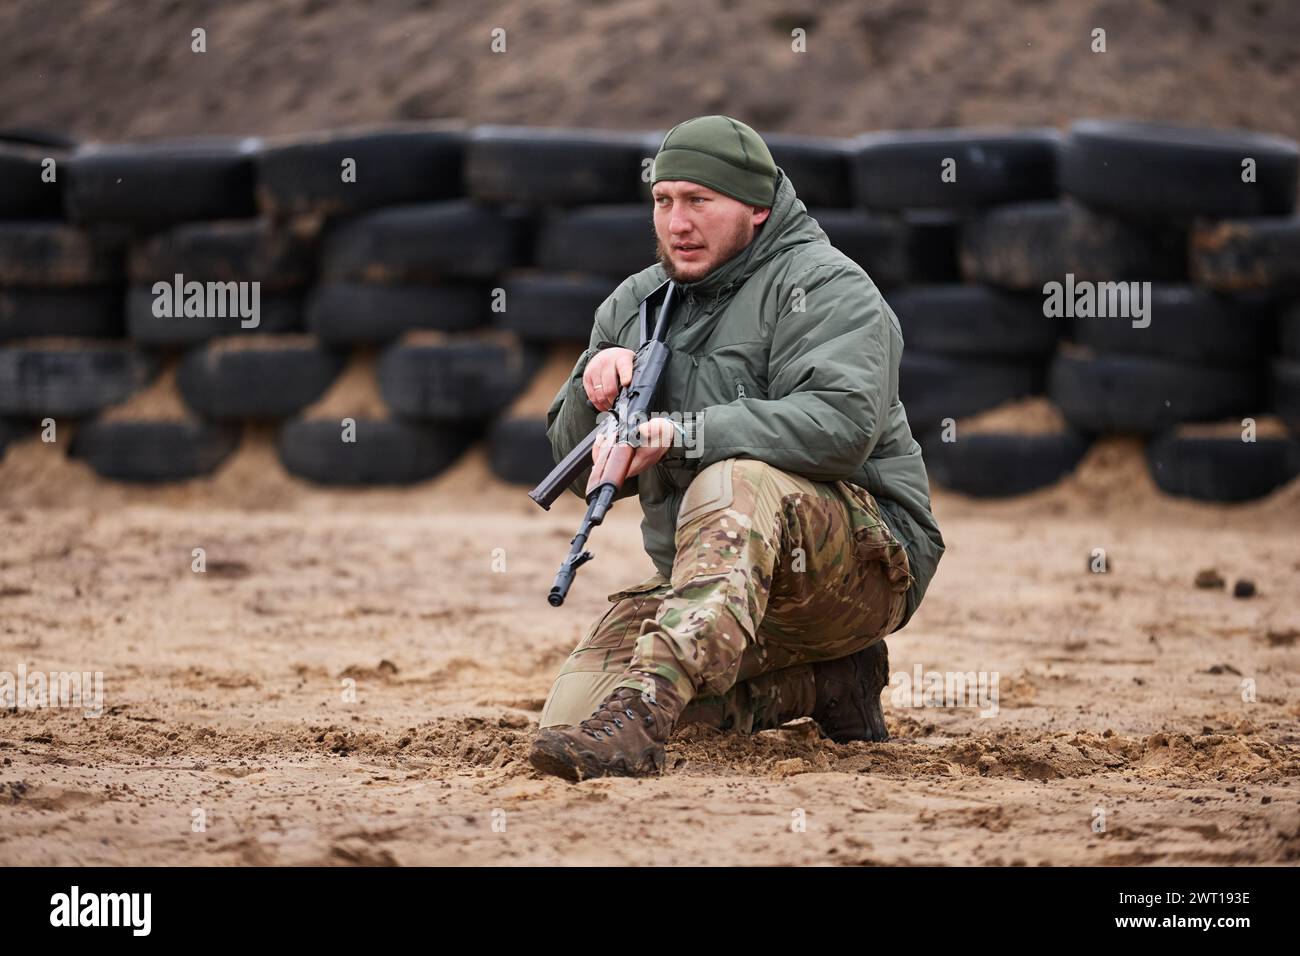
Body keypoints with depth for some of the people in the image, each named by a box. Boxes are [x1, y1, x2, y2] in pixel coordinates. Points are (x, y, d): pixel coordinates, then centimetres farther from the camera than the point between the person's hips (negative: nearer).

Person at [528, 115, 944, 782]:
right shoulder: (635, 305, 14)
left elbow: (842, 425, -26)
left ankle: (640, 716, -53)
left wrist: (681, 434, -31)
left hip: (864, 559, -7)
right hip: (700, 580, 7)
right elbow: (584, 474, 13)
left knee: (736, 483, -37)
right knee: (574, 709, -13)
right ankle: (817, 684, 0)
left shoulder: (823, 288, -7)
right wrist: (595, 394, -10)